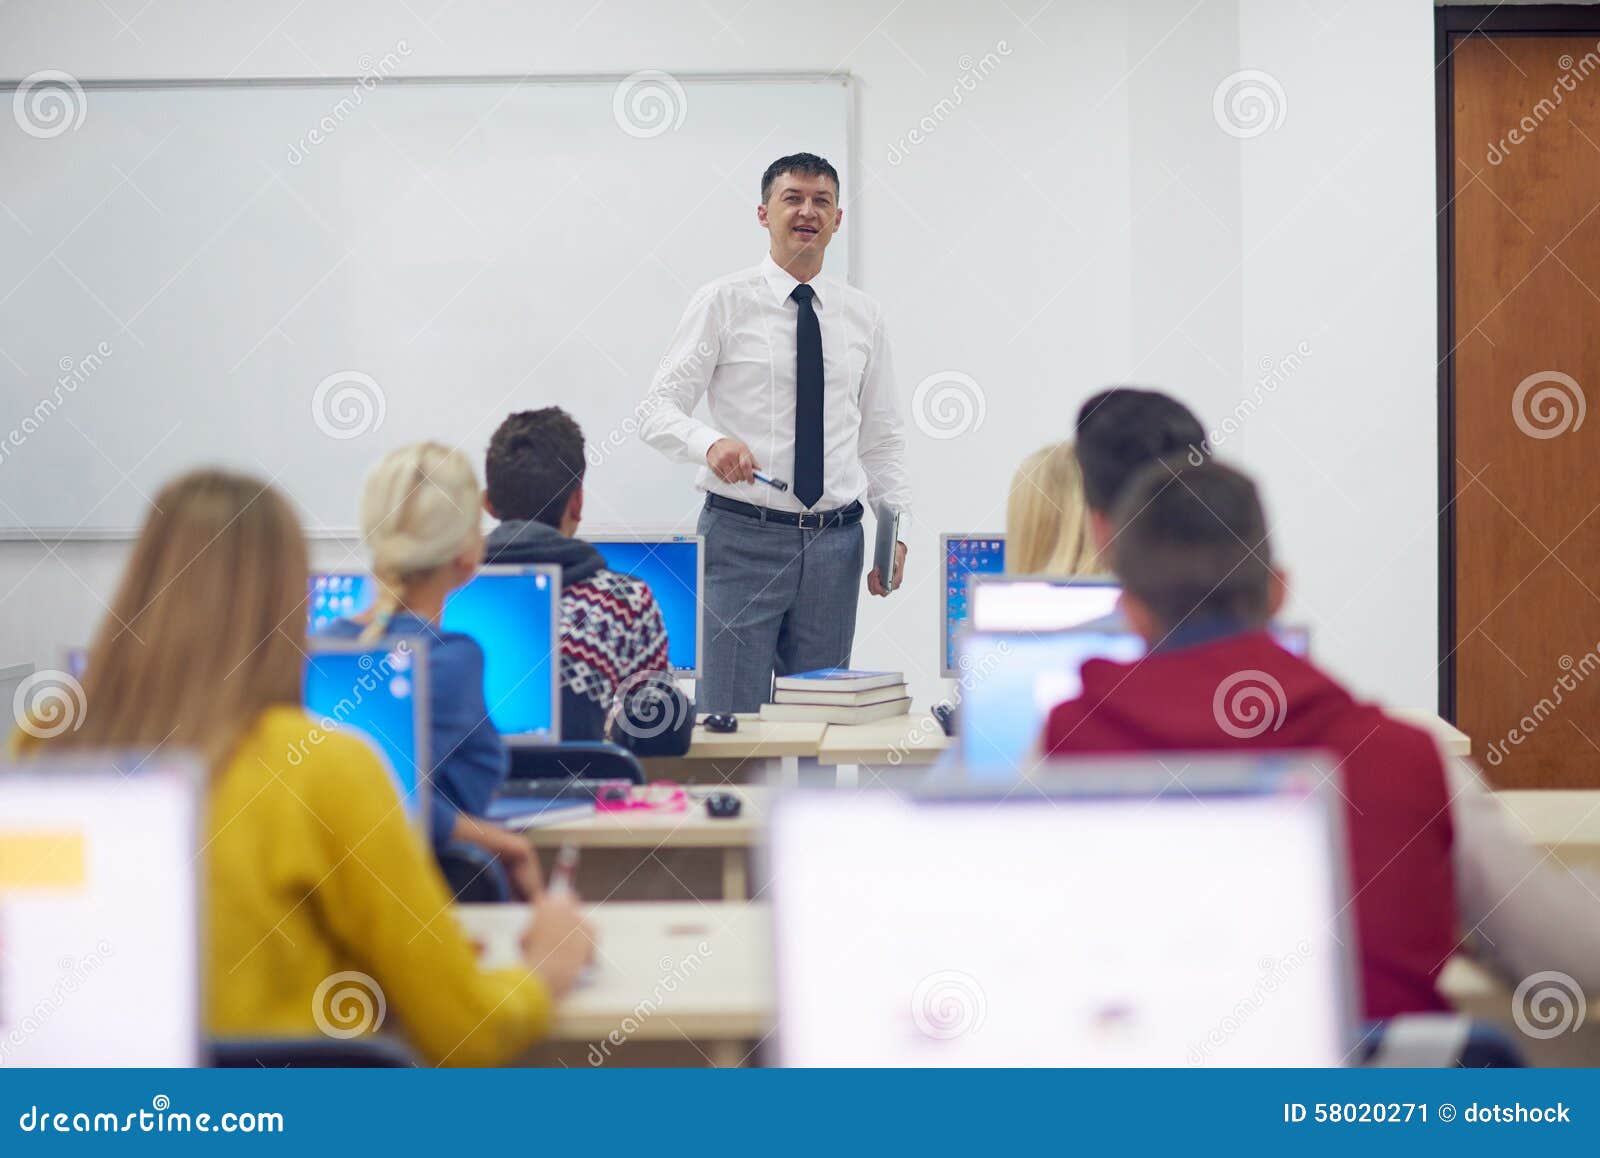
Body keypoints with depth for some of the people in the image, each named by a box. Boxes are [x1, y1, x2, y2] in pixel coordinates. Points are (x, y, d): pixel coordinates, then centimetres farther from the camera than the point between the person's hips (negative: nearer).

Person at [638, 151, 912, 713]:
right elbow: (657, 409, -6)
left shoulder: (862, 314, 11)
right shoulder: (724, 302, -1)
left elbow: (882, 437, 16)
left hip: (835, 540, 4)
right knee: (730, 718, -5)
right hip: (744, 535, -4)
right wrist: (711, 443, -27)